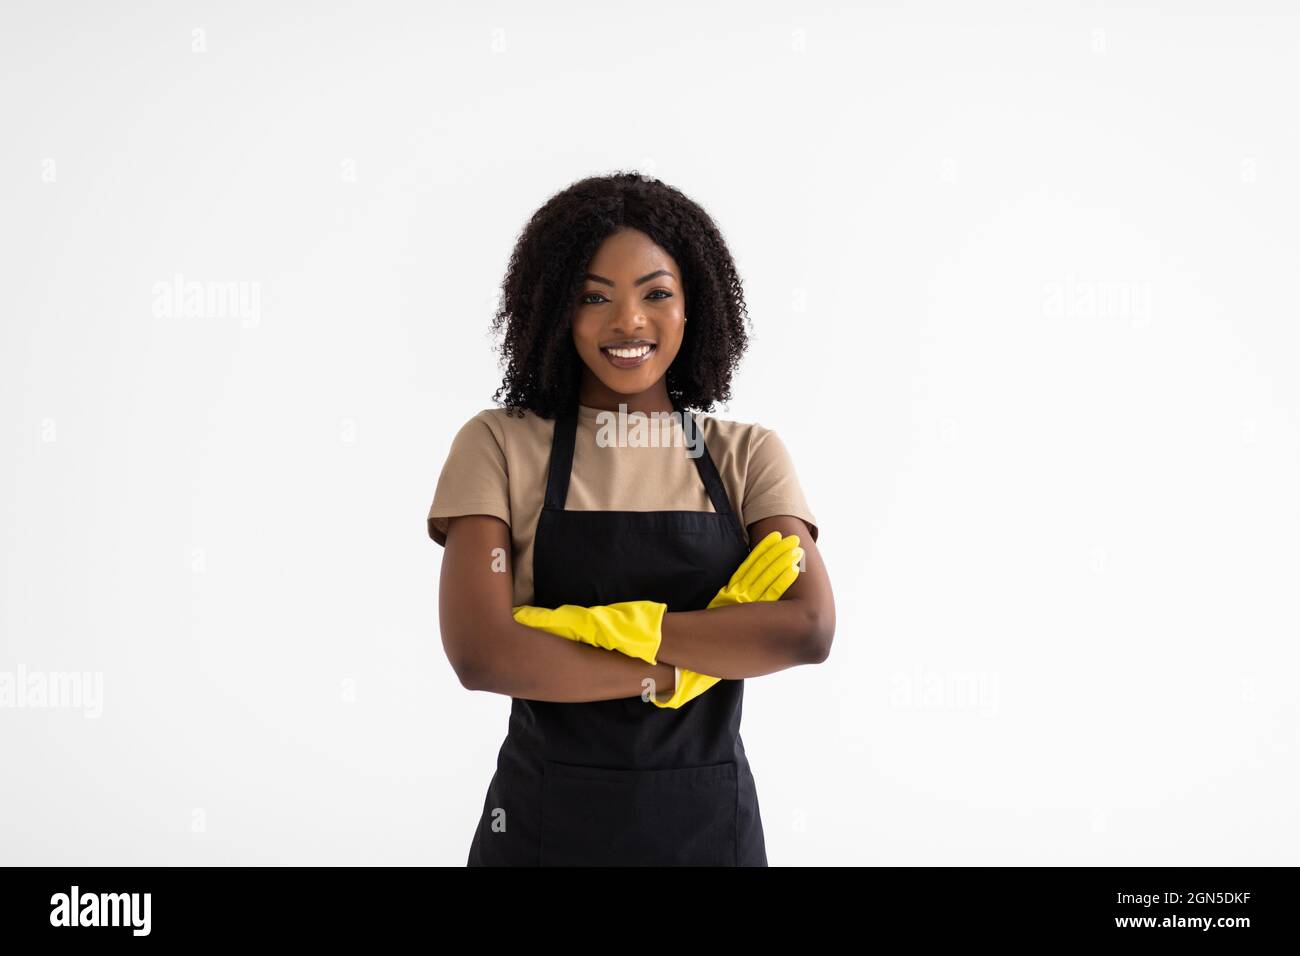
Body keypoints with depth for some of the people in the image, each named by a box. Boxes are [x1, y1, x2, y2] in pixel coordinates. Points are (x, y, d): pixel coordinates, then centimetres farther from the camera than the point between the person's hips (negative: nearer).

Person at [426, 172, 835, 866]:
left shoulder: (749, 455, 0)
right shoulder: (498, 446, -5)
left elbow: (809, 630, -15)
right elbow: (479, 652, -16)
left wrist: (603, 624, -18)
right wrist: (671, 676, -15)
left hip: (709, 821, 2)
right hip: (545, 818, -1)